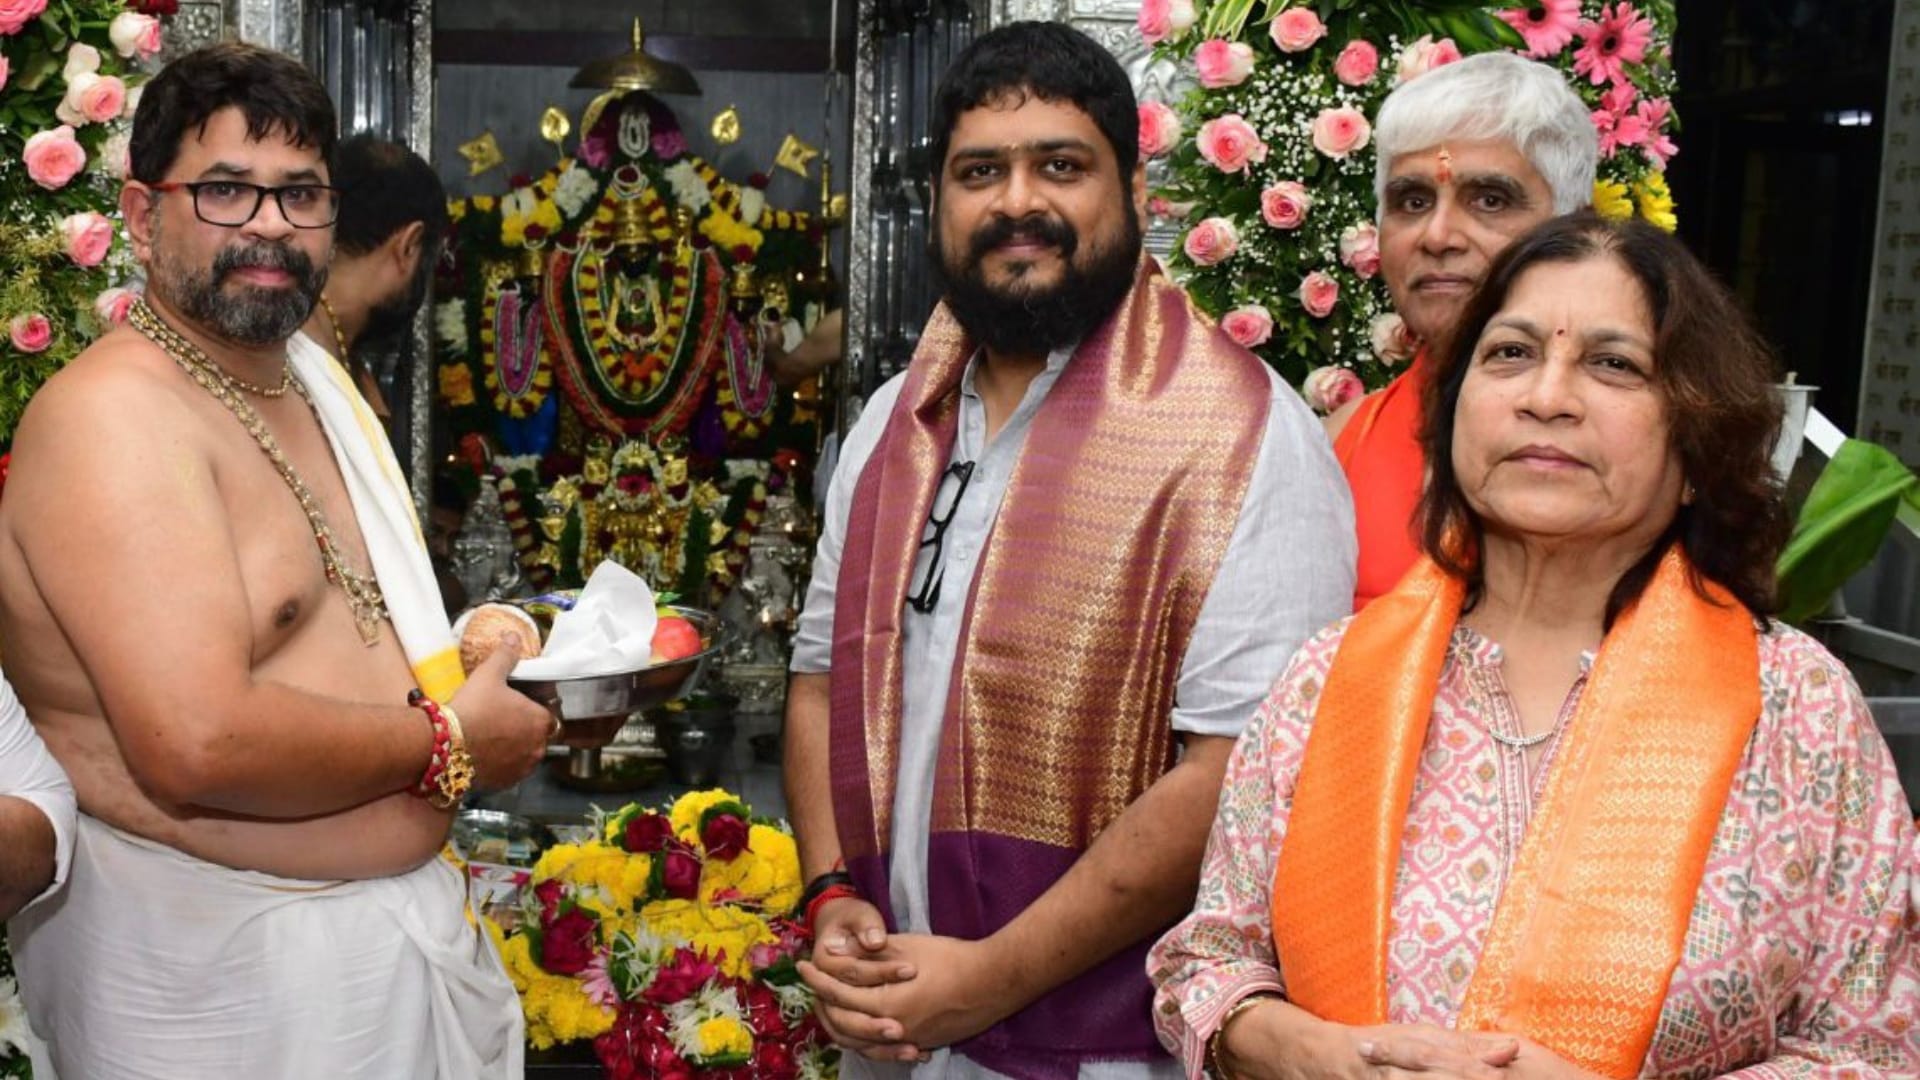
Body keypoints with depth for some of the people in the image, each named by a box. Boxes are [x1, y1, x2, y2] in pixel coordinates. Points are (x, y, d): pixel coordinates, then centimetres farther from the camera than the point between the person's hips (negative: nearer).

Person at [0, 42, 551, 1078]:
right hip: (219, 964, -9)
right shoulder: (113, 416, -20)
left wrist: (466, 650, 4)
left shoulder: (316, 379, 10)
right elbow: (198, 744, -31)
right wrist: (449, 741, -18)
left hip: (399, 912, 9)